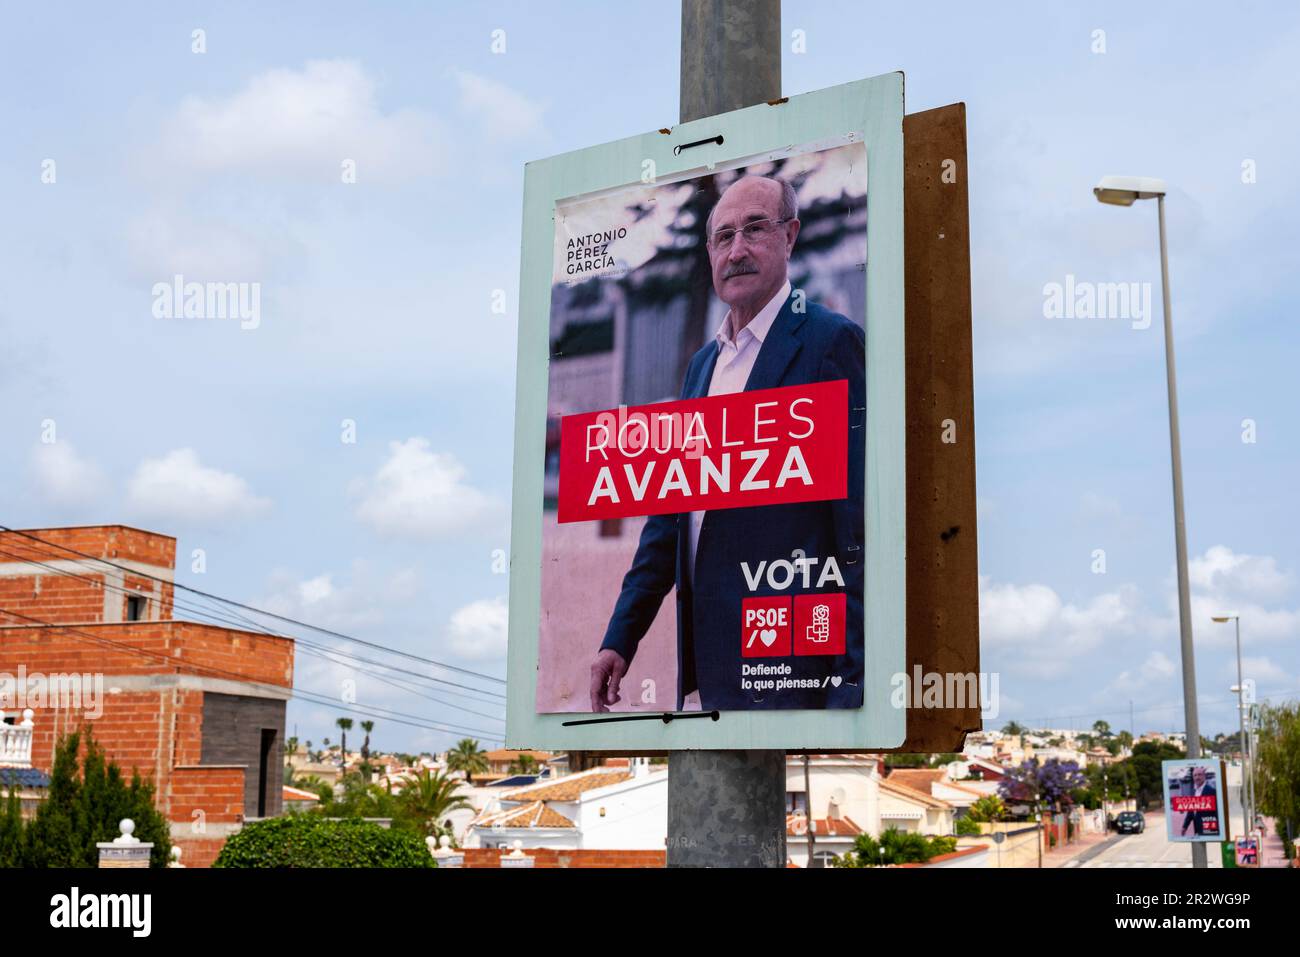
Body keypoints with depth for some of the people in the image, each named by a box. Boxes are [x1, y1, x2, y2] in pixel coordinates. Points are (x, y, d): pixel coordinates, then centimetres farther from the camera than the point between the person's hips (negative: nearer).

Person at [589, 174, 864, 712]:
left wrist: (852, 677, -19)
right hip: (712, 658, 7)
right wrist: (620, 638, 12)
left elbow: (858, 525, -14)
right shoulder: (703, 363, 16)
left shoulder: (831, 341, -8)